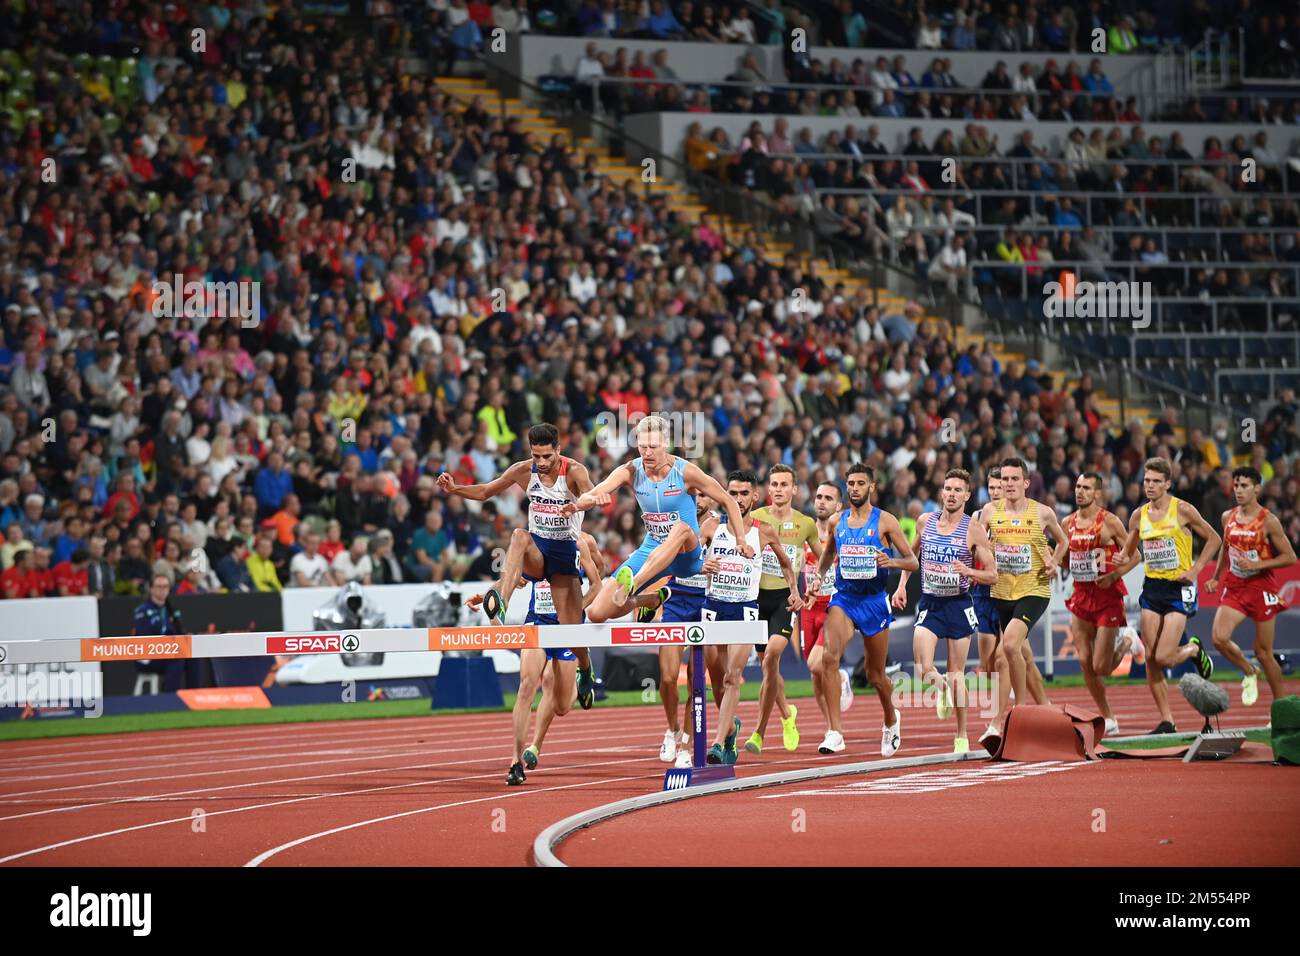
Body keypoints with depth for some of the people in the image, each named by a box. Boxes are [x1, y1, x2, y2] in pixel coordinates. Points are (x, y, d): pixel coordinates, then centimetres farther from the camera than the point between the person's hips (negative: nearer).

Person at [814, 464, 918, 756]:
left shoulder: (884, 521, -4)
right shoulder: (837, 521, 6)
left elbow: (913, 562, -3)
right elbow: (826, 557, 24)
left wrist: (892, 561, -23)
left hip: (874, 601, -2)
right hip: (843, 599, 2)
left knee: (875, 674, 10)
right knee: (829, 656, -25)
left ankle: (891, 718, 43)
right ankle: (834, 732, -26)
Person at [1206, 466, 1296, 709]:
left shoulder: (1268, 521, -10)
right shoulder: (1228, 517, 5)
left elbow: (1290, 557, -10)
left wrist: (1257, 565, -19)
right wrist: (1216, 577, 20)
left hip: (1262, 587, -4)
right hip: (1234, 587, 4)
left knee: (1263, 651, 1)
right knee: (1220, 638, -17)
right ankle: (1249, 673, 12)